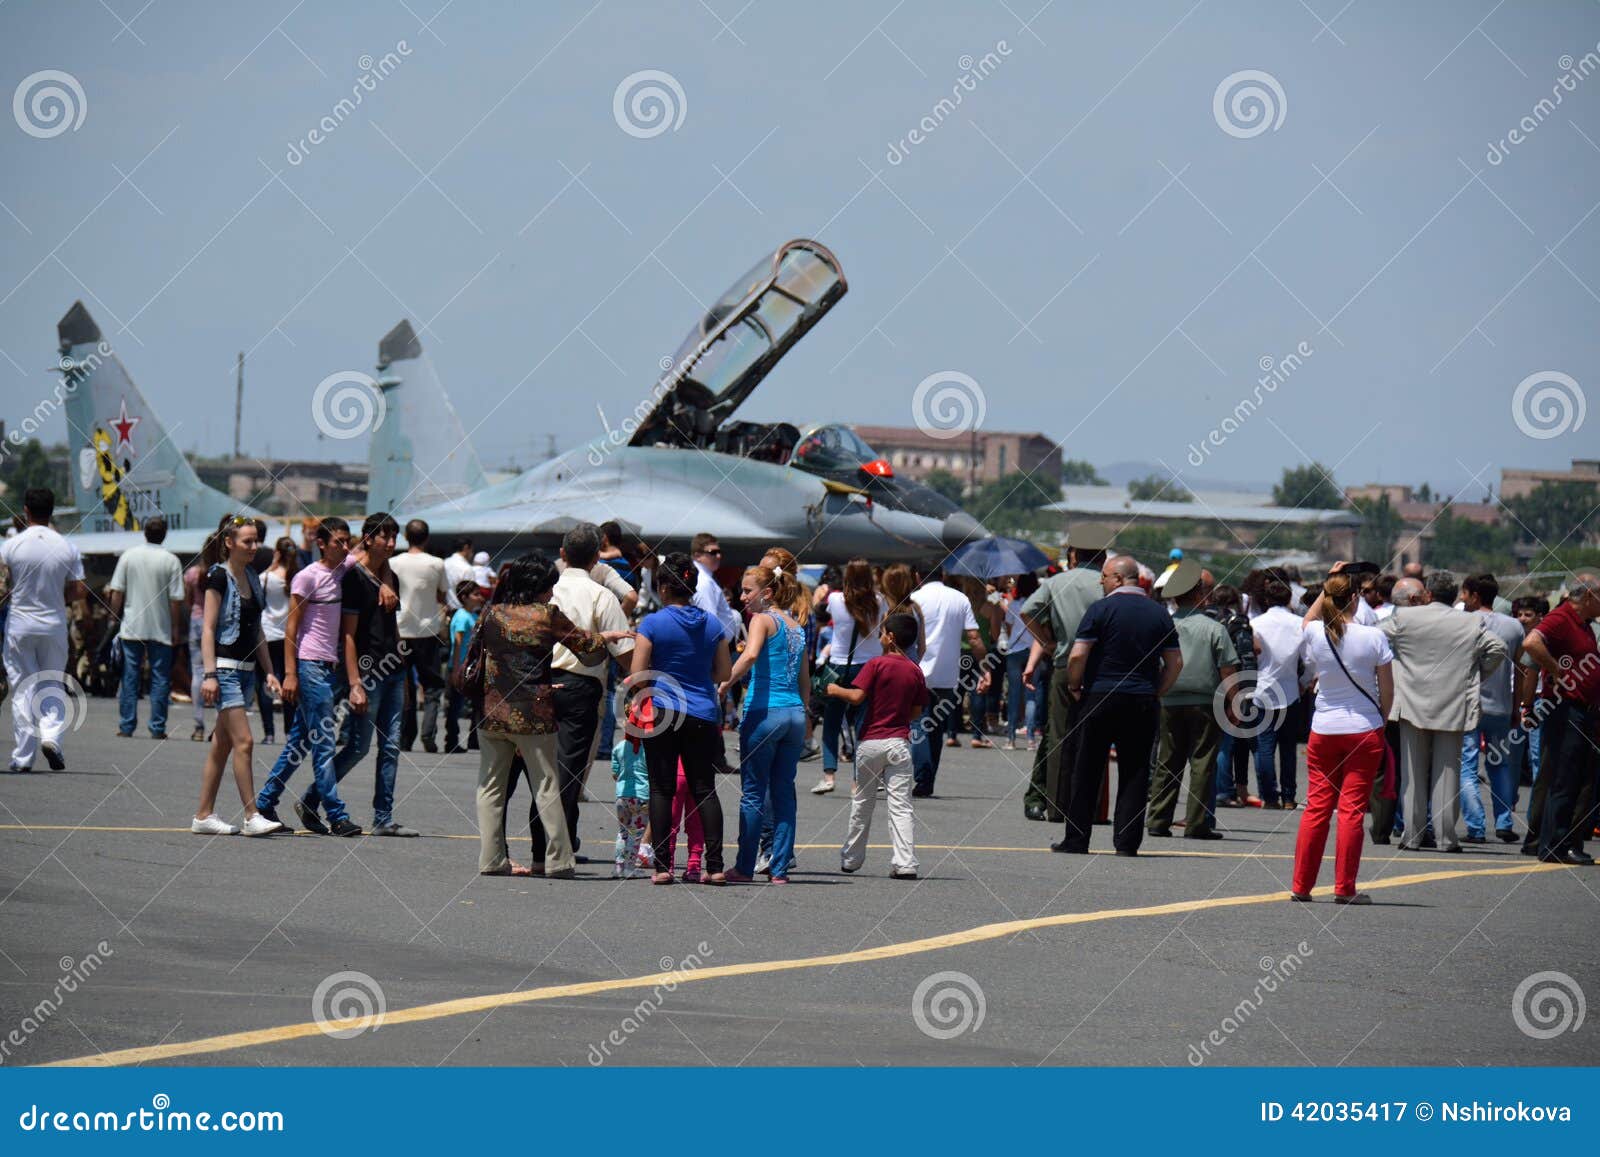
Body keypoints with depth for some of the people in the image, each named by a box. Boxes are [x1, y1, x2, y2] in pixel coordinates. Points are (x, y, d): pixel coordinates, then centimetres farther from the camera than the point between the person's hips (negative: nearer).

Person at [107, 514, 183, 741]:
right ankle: (157, 728, 1)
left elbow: (116, 593, 1)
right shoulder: (171, 561, -5)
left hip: (131, 628, 1)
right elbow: (176, 600, -6)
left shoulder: (128, 556, 1)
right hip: (161, 629, -1)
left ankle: (126, 726, 6)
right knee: (160, 679, 4)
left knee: (129, 679, 6)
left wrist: (116, 618, 12)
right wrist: (177, 630, 2)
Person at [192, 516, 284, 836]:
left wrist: (269, 672, 15)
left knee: (221, 745, 9)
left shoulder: (251, 578, 14)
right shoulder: (218, 577, -9)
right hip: (225, 667, -8)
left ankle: (203, 816, 13)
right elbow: (208, 629, -13)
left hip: (246, 669, 8)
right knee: (243, 741, -13)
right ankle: (252, 816, -13)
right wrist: (209, 674, -19)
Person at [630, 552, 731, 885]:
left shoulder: (653, 623, -6)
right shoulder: (712, 625, 5)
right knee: (704, 789, 6)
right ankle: (714, 866, 0)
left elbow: (636, 676, -8)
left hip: (663, 713, -3)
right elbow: (724, 673, 11)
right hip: (703, 716, 3)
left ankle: (662, 865, 0)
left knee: (662, 789, 3)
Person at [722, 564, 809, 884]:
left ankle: (745, 867, 2)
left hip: (764, 711, -6)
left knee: (752, 793, 0)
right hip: (795, 713, 6)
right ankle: (780, 867, 8)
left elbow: (750, 656, -24)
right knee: (784, 793, 9)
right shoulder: (796, 626, 16)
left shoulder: (763, 619, -5)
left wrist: (722, 687, -20)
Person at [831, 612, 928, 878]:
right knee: (900, 805, -1)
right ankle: (905, 863, -10)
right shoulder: (915, 671, 3)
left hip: (871, 741, -2)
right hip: (900, 742, 2)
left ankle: (851, 859, 22)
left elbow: (857, 696, -17)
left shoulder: (876, 664, -8)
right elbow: (917, 711, 8)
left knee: (862, 803, 12)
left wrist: (836, 690, 1)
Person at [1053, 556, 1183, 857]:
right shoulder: (1159, 613, 7)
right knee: (1135, 773, 6)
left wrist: (1074, 686, 4)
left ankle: (1077, 839, 6)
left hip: (1102, 697, -3)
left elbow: (1077, 655, -12)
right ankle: (1128, 841, 1)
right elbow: (1175, 662, 7)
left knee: (1087, 772, 4)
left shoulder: (1102, 609, -6)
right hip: (1144, 702, 3)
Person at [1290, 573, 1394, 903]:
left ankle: (1301, 886, 9)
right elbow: (1387, 690, -3)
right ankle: (1344, 889, -2)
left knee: (1316, 807, 8)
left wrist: (1328, 588, 22)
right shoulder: (1374, 637, -10)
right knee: (1352, 809, -1)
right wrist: (1381, 721, 13)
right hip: (1364, 730, -3)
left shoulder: (1315, 633, -3)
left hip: (1323, 730, 3)